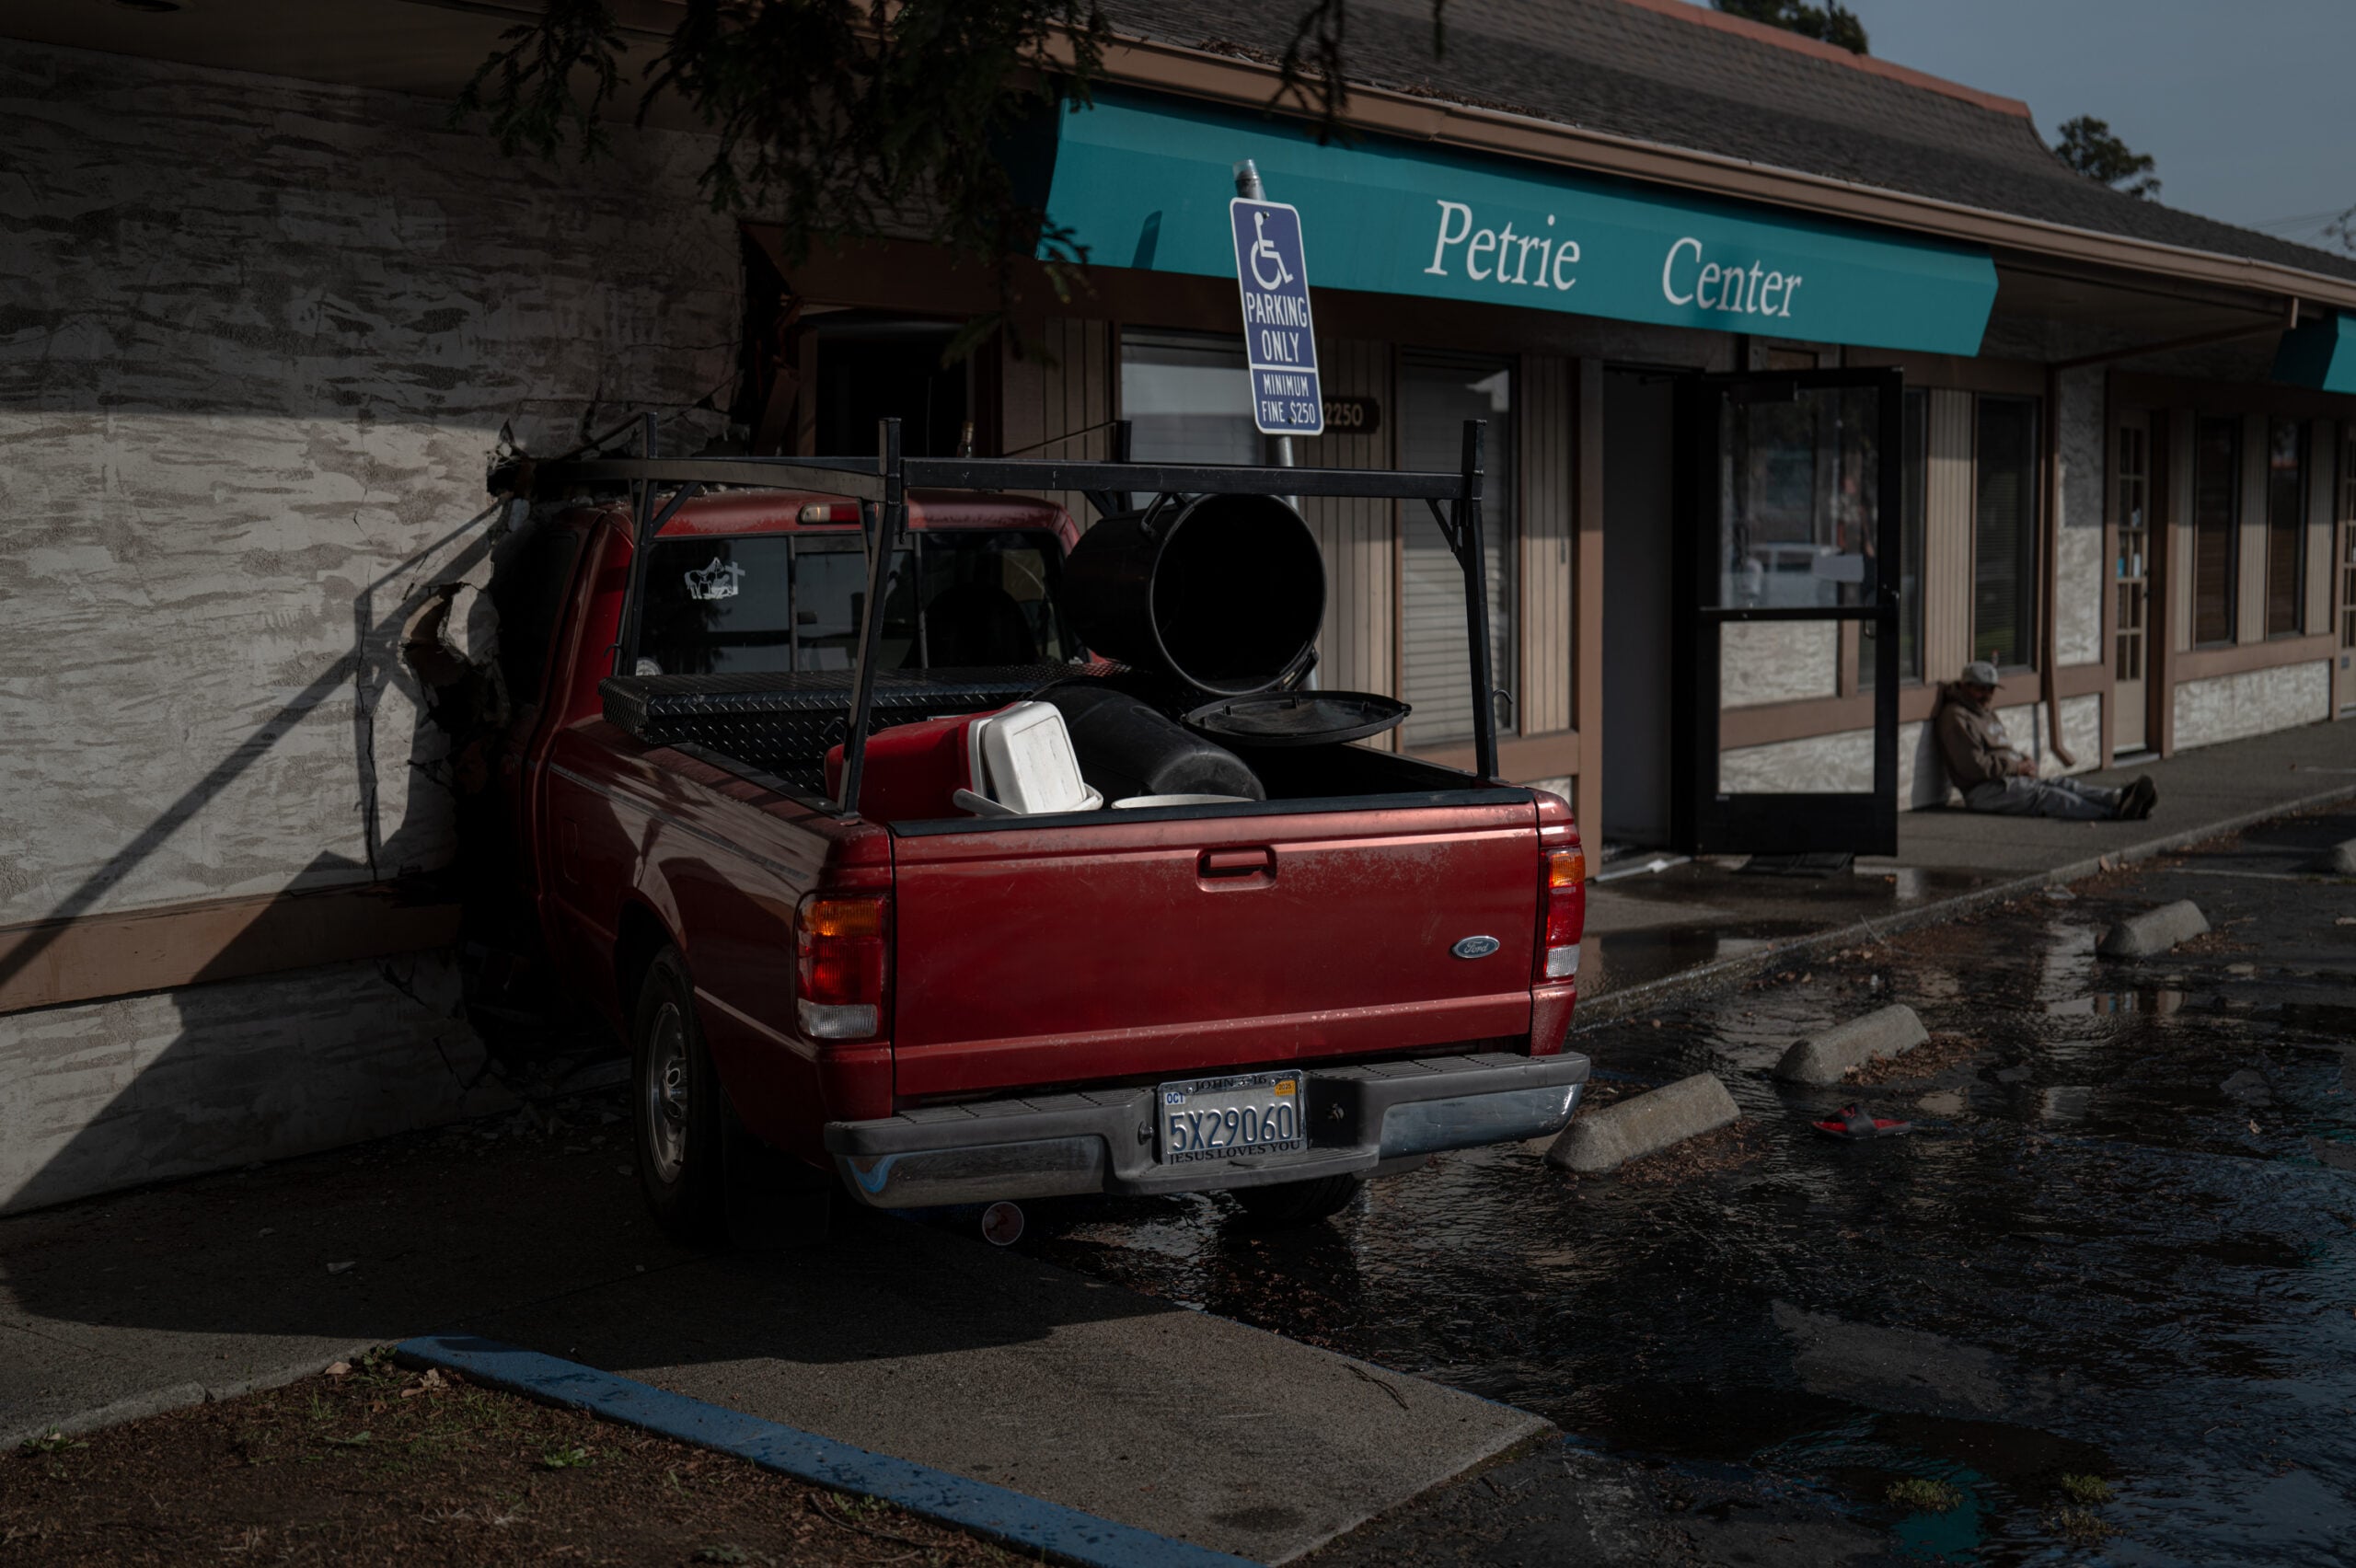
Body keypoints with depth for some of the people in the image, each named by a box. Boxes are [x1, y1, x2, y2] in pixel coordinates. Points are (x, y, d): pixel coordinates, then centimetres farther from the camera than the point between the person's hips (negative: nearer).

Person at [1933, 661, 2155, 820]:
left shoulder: (1986, 712, 27)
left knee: (2063, 785, -15)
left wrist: (2024, 762, 7)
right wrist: (2016, 767, -11)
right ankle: (2116, 811, -48)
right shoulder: (1957, 718, -8)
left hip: (2009, 779, 10)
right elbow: (1973, 767, -18)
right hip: (1984, 790, -10)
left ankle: (2119, 798, -39)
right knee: (2045, 795, -29)